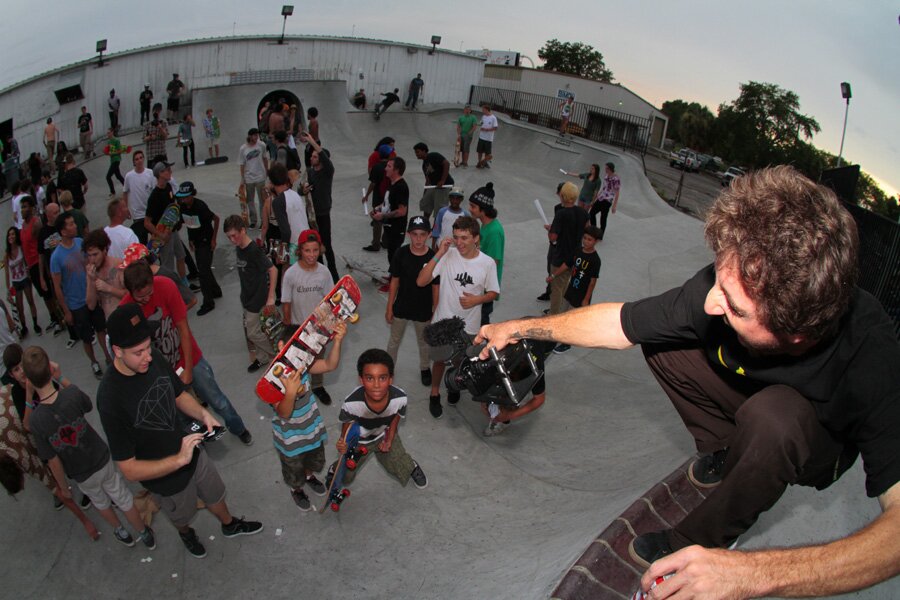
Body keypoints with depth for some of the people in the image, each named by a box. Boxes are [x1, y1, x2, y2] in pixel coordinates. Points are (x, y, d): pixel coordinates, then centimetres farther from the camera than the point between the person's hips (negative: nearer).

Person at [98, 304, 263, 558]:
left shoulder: (155, 358, -20)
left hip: (192, 451, 4)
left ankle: (230, 525, 62)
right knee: (182, 517, 29)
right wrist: (178, 460, -38)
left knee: (215, 496, 30)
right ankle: (186, 534, 64)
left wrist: (202, 413, -18)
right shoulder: (110, 399, -37)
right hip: (165, 477, -4)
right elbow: (129, 470, -30)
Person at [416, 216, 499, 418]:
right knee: (439, 360, 17)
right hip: (443, 321, -1)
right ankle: (434, 394, 42)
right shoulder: (447, 255, -18)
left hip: (469, 325, 1)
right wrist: (439, 254, -28)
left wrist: (477, 299, -22)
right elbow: (421, 281, -22)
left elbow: (493, 293, -1)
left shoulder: (488, 263, -14)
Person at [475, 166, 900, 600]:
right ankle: (724, 452, 8)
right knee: (657, 340, -11)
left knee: (774, 412, -37)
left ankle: (701, 538, -10)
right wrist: (520, 328, -11)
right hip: (755, 407, 4)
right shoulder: (730, 285, -33)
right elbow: (617, 322, -18)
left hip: (818, 449, -3)